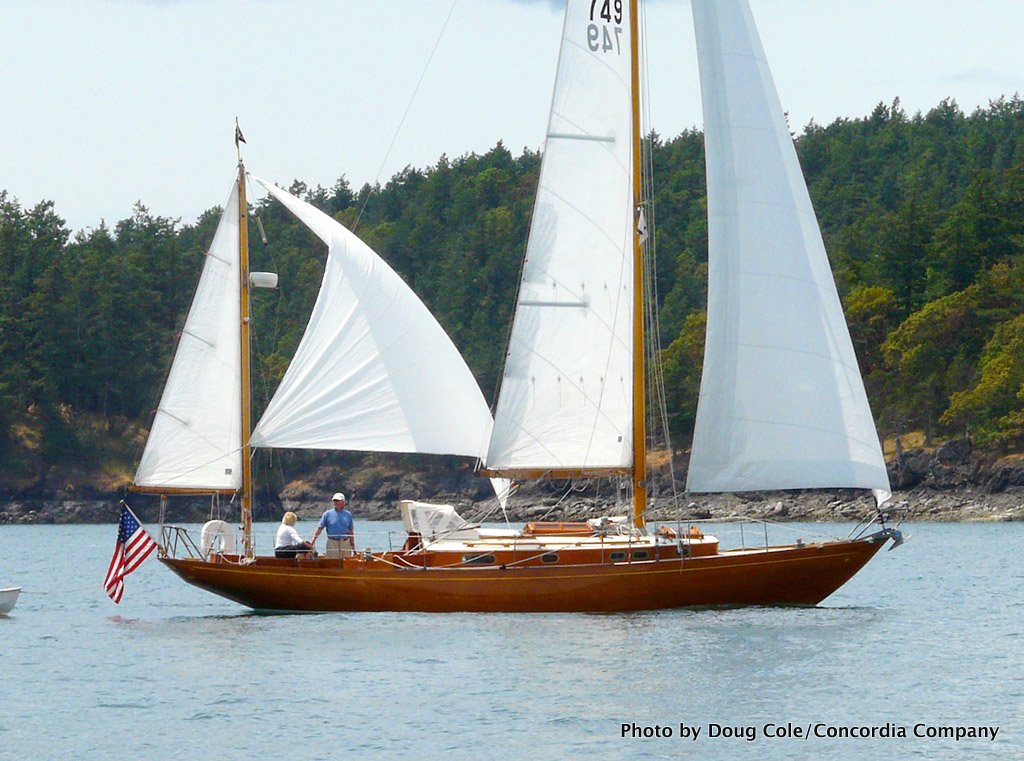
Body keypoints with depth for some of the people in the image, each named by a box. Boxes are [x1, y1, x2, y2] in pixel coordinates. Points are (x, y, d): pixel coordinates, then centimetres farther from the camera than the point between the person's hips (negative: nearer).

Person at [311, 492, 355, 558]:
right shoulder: (327, 514, 2)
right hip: (332, 543, -2)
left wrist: (353, 546, 11)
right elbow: (319, 528, 0)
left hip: (345, 543, 2)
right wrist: (313, 541, -11)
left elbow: (351, 531, 13)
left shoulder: (348, 515, 9)